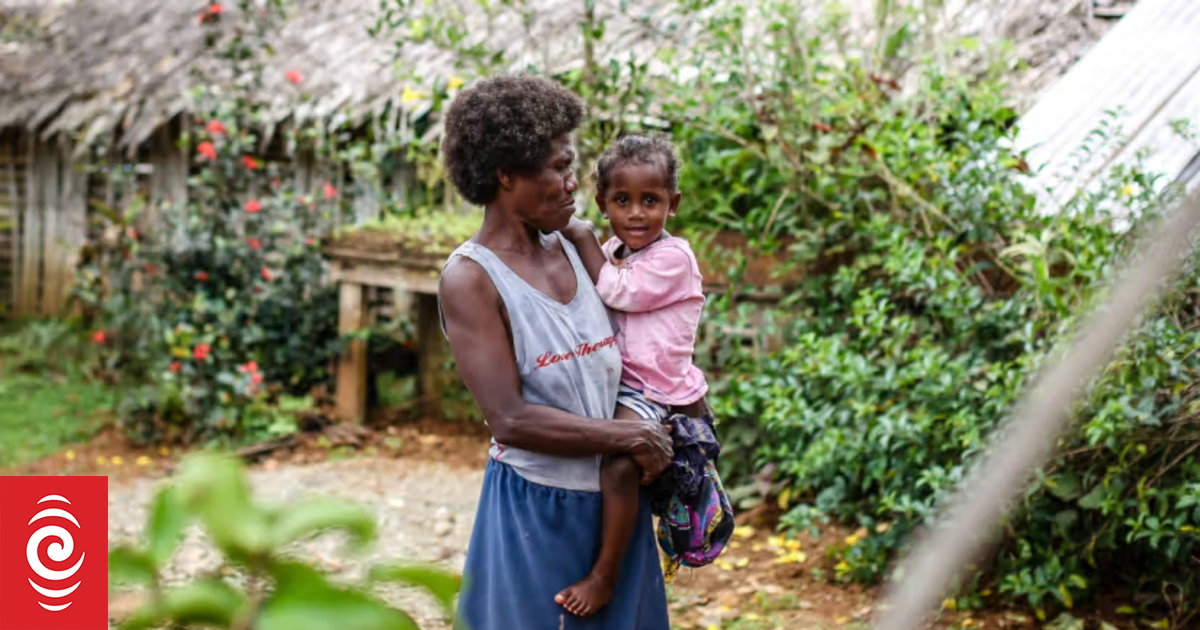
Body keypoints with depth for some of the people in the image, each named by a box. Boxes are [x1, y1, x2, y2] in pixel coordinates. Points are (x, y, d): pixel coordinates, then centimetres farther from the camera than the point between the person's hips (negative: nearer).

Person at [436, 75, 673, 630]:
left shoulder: (575, 249, 5)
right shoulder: (470, 278, -14)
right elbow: (512, 421, -19)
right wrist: (628, 438, -15)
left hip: (617, 500, 6)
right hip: (536, 511, -6)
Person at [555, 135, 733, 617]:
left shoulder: (673, 257, -10)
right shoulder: (613, 252, 12)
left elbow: (618, 292, -18)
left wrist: (583, 238, -11)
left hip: (654, 391, -9)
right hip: (612, 381, 9)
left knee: (619, 464, -28)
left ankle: (604, 577, -15)